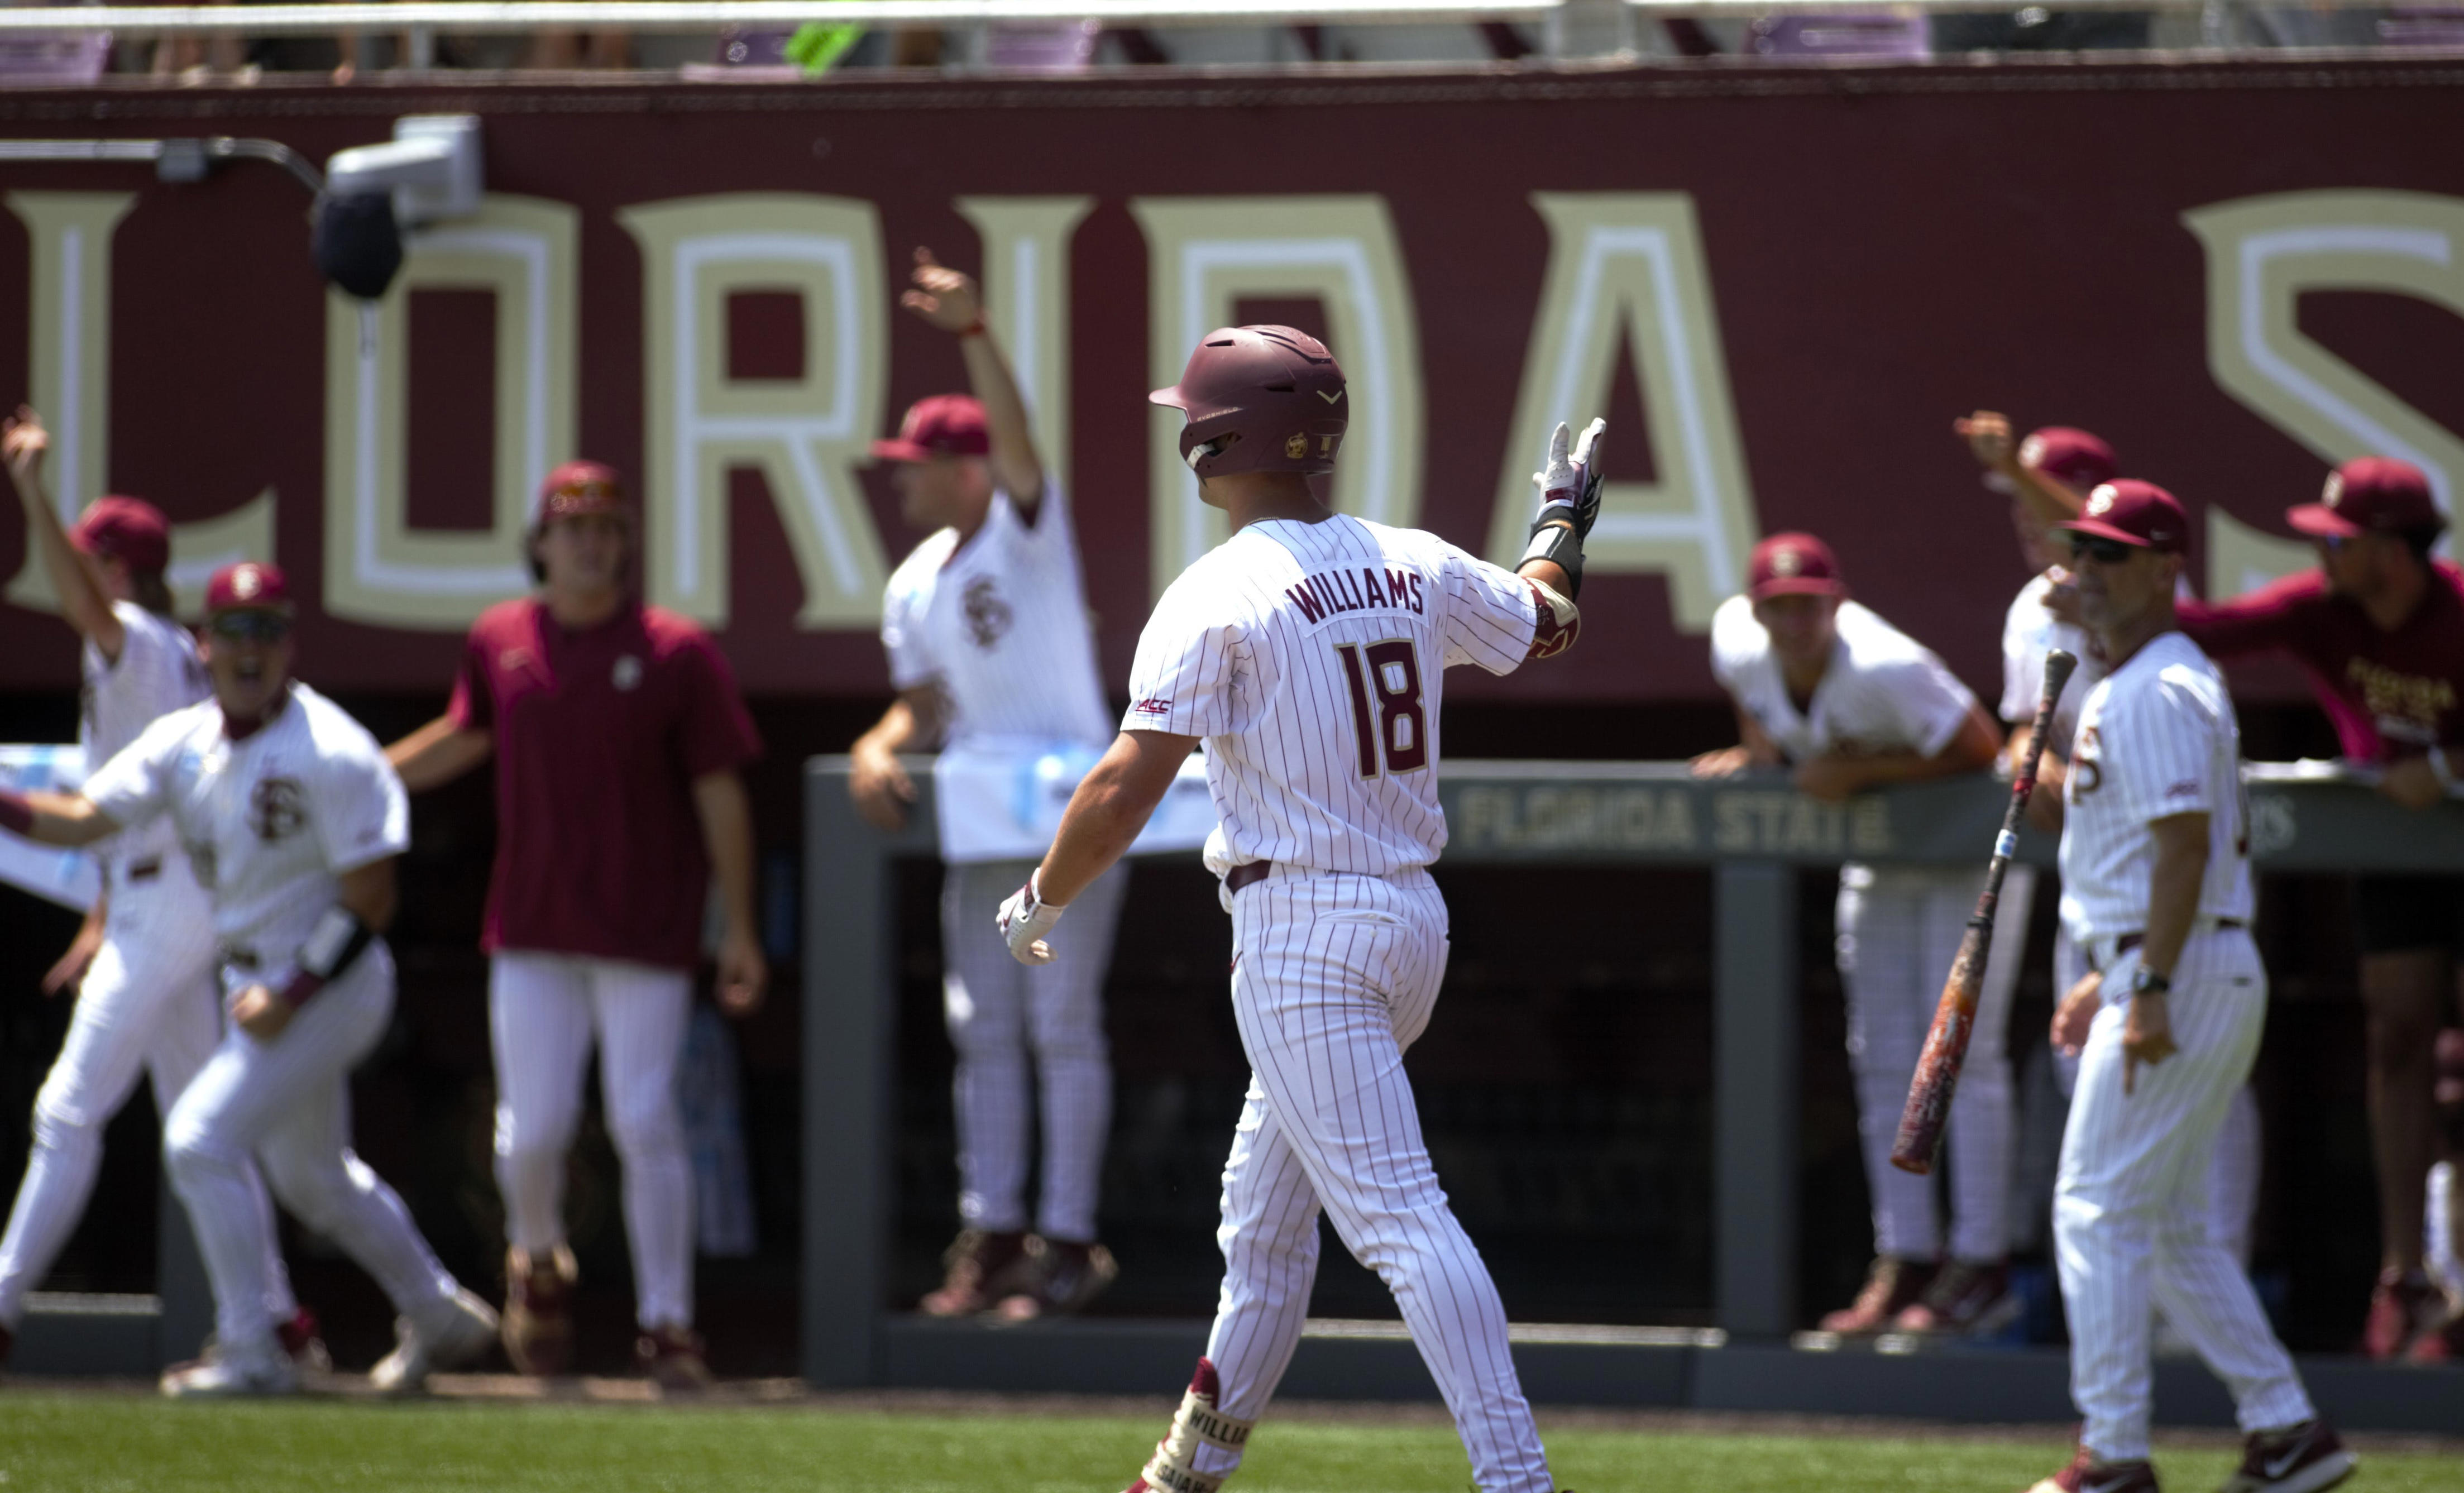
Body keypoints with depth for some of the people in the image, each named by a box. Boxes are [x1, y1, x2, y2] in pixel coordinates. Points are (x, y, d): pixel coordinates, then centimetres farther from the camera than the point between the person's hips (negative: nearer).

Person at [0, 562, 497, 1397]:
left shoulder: (331, 755, -20)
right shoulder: (184, 744, 1)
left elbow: (371, 901, -19)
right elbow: (84, 818, -7)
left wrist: (292, 994, -23)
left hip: (330, 985, -8)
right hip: (258, 984, 8)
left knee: (202, 1139, -16)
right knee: (311, 1178, 22)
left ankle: (250, 1354, -8)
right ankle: (440, 1315, 40)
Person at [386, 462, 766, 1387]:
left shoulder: (676, 652, -5)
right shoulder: (499, 642, 5)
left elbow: (719, 791, -3)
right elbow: (466, 738, 25)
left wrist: (739, 929, -6)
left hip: (647, 930, -3)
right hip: (533, 929, 3)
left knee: (645, 1124, -7)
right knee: (531, 1130, 1)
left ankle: (666, 1326, 3)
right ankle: (538, 1266, 31)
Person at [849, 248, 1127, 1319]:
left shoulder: (1027, 529, -6)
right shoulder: (914, 585, 13)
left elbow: (1016, 439, -24)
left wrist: (973, 333, -36)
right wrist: (880, 749, -4)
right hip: (979, 827, 7)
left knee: (1061, 1027, -6)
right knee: (983, 1030, 7)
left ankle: (1069, 1239, -2)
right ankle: (994, 1235, 12)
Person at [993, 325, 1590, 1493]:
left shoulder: (1219, 597, -13)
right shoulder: (1416, 568, 7)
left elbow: (1128, 785, -19)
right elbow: (1544, 629, 27)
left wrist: (1039, 904, -4)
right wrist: (1557, 537, 47)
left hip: (1299, 933, -8)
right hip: (1412, 916, 8)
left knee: (1395, 1212, -13)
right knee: (1266, 1209, 20)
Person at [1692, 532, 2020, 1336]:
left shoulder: (1885, 671, -35)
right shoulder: (1739, 644, -15)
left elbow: (1980, 747, -29)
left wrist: (1859, 773, -30)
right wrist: (1758, 752, -4)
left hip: (1967, 854, -7)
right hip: (1878, 860, 7)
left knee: (1962, 1050, -9)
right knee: (1882, 1059, 7)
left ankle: (1982, 1267, -6)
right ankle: (1905, 1263, 12)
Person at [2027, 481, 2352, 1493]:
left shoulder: (2156, 692, -13)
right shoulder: (2124, 689, 19)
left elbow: (2186, 846, -22)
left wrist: (2150, 991, -26)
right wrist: (2111, 981, 23)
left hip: (2183, 981, -11)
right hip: (2211, 979, 11)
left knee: (2098, 1210, -8)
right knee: (2166, 1227, 14)